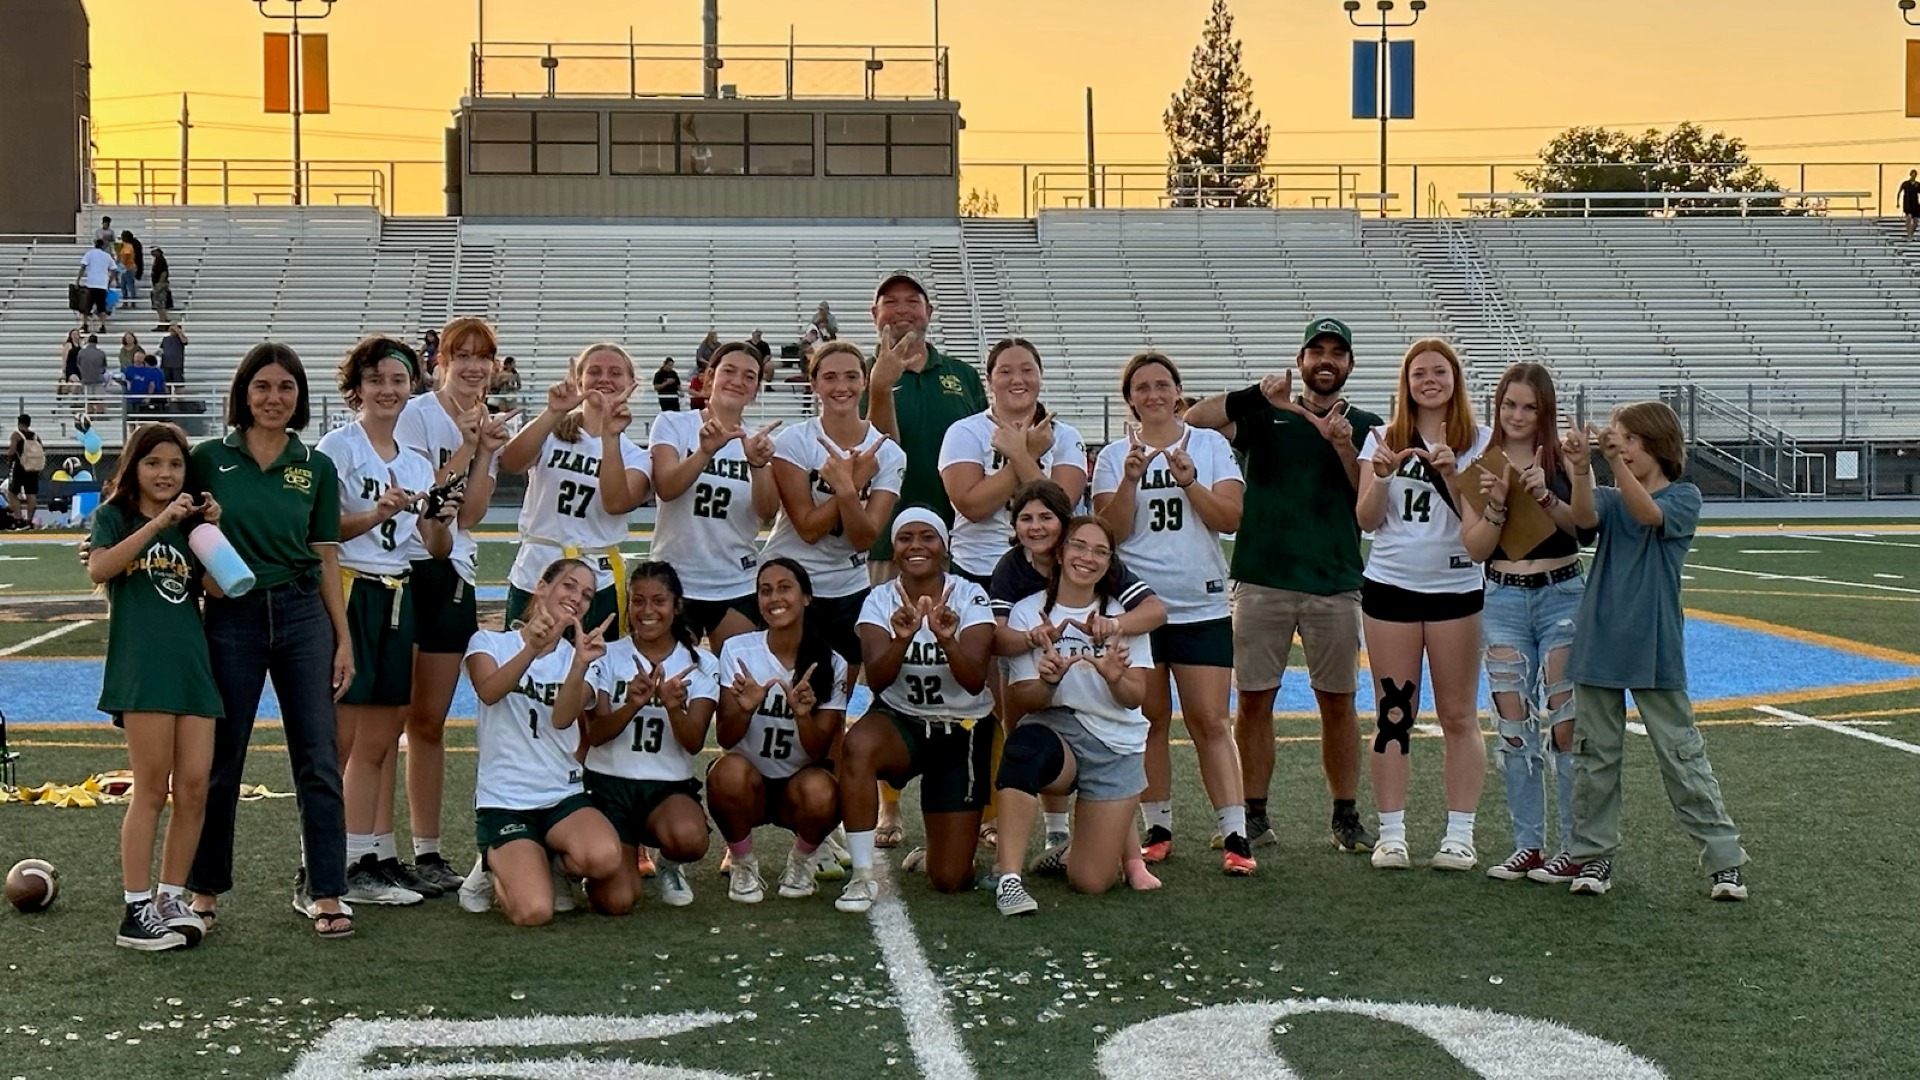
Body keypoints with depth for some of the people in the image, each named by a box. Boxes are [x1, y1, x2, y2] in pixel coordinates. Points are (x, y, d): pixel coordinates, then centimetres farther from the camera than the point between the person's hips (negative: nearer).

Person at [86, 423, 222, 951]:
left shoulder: (190, 523, 21)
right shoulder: (114, 516, 7)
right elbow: (98, 568, -14)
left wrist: (213, 531, 2)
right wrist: (159, 522, -17)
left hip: (193, 664, 5)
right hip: (142, 666, -5)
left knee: (194, 789, 1)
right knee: (152, 789, -6)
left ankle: (172, 899, 12)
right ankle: (137, 911, -1)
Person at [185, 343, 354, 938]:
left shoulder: (317, 467, 5)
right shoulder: (209, 459, 1)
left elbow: (327, 559, 7)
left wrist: (344, 639, 4)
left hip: (304, 616, 1)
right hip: (230, 619, -1)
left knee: (318, 760, -1)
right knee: (221, 761, 7)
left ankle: (322, 891, 7)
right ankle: (205, 889, 21)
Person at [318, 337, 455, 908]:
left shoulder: (417, 463, 17)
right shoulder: (338, 446, -3)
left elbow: (437, 549, 14)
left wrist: (441, 523, -6)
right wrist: (376, 513, -26)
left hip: (398, 598, 7)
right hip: (348, 595, -6)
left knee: (380, 742, 9)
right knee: (340, 741, -6)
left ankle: (378, 857, 14)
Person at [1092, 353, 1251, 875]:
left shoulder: (1210, 445, 7)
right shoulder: (1114, 457, 7)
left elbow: (1230, 518, -4)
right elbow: (1109, 531, -4)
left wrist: (1189, 480, -17)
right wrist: (1131, 479, -17)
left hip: (1202, 606, -1)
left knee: (1209, 720, -6)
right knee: (1150, 719, 5)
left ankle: (1235, 835, -7)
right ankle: (1157, 830, 15)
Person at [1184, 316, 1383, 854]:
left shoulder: (1366, 426, 11)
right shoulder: (1264, 413, 9)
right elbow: (1194, 419, -7)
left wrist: (1342, 446, -13)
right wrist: (1257, 394, -17)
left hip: (1335, 583, 0)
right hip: (1262, 579, 0)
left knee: (1338, 702, 4)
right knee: (1254, 699, 2)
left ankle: (1346, 817, 13)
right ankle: (1254, 817, 11)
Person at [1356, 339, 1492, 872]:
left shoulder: (1479, 442, 2)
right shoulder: (1384, 438, 7)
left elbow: (1480, 521, -5)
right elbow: (1366, 520, 2)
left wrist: (1451, 474, -17)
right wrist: (1382, 475, -14)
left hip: (1456, 588, -1)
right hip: (1390, 585, 1)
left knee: (1458, 715, 2)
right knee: (1393, 713, 2)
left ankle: (1459, 836, 8)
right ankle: (1391, 834, 7)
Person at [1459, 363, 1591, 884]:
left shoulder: (1563, 460, 0)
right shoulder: (1482, 466, 4)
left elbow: (1586, 526, -9)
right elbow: (1476, 547, 0)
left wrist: (1544, 496, -22)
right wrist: (1497, 505, -16)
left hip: (1561, 595, -2)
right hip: (1503, 601, 2)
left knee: (1564, 724, -4)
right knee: (1513, 728, 5)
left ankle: (1576, 845, 5)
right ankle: (1527, 845, 13)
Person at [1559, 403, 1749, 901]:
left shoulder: (1684, 497, 0)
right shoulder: (1610, 499, 9)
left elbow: (1649, 514, -21)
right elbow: (1585, 517, -14)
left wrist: (1617, 461, -34)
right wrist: (1581, 468, -31)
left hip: (1655, 649, -3)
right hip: (1598, 646, 3)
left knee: (1682, 756, -1)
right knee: (1594, 755, 8)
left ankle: (1725, 858, 6)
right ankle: (1594, 855, 17)